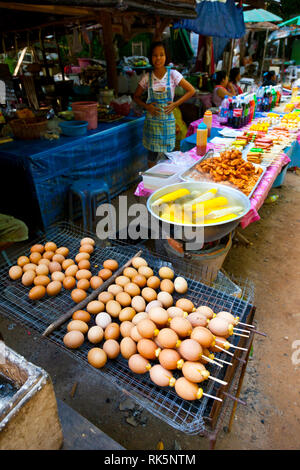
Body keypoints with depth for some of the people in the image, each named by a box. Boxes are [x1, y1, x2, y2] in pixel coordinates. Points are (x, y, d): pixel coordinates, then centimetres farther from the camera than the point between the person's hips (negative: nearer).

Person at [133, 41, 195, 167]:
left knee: (169, 152, 3)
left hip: (168, 120, -1)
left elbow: (191, 90, 0)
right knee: (152, 152, 6)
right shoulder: (147, 77, 1)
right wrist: (146, 106, -7)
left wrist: (175, 104, -8)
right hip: (152, 120, 1)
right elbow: (136, 96, 11)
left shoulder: (173, 74, -3)